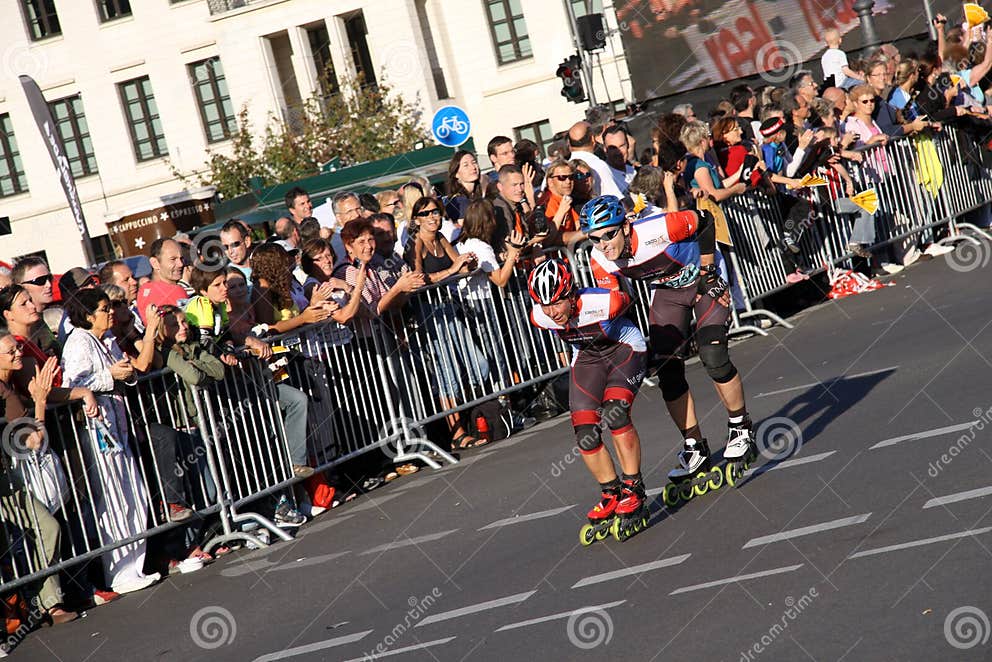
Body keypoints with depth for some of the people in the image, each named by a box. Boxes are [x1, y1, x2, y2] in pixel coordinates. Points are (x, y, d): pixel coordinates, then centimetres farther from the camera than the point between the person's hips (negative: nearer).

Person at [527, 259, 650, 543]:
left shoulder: (604, 302, -35)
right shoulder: (539, 317, -21)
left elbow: (627, 298, -12)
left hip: (624, 349, -4)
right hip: (586, 357, 4)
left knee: (614, 412, -27)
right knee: (584, 432, -9)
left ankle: (635, 494, -17)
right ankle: (611, 497, 12)